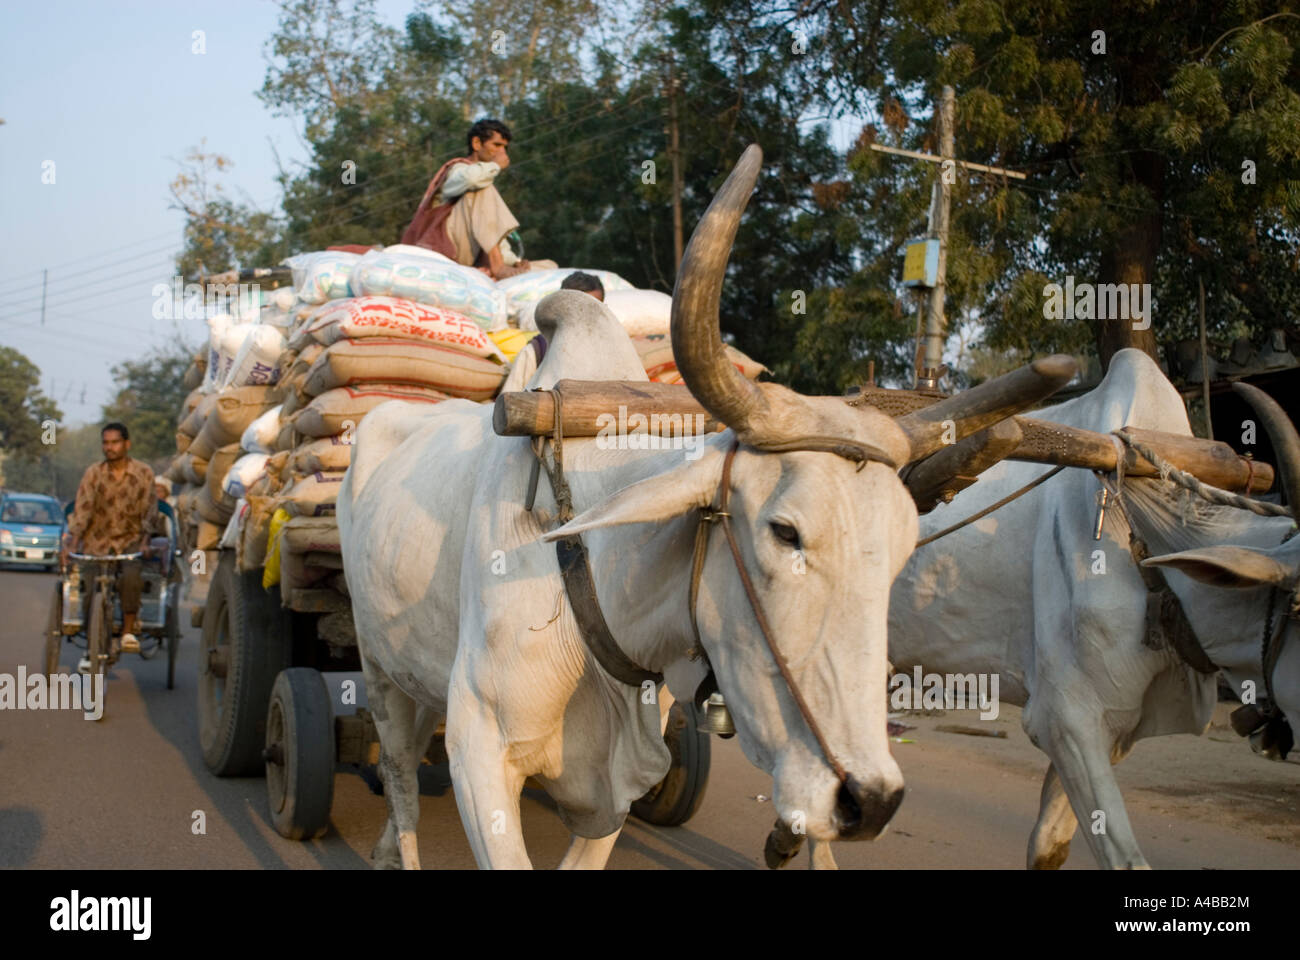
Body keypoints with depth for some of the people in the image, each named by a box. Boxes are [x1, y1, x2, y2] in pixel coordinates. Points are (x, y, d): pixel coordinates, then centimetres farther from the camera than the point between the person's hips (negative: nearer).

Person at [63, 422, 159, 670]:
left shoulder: (143, 473, -2)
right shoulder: (93, 473, -2)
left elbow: (149, 511, -2)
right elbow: (82, 511, -6)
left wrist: (145, 542, -16)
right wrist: (70, 544, -16)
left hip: (130, 540, -1)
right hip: (97, 541, 1)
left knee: (131, 577, -30)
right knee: (92, 592, -10)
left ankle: (128, 632, -12)